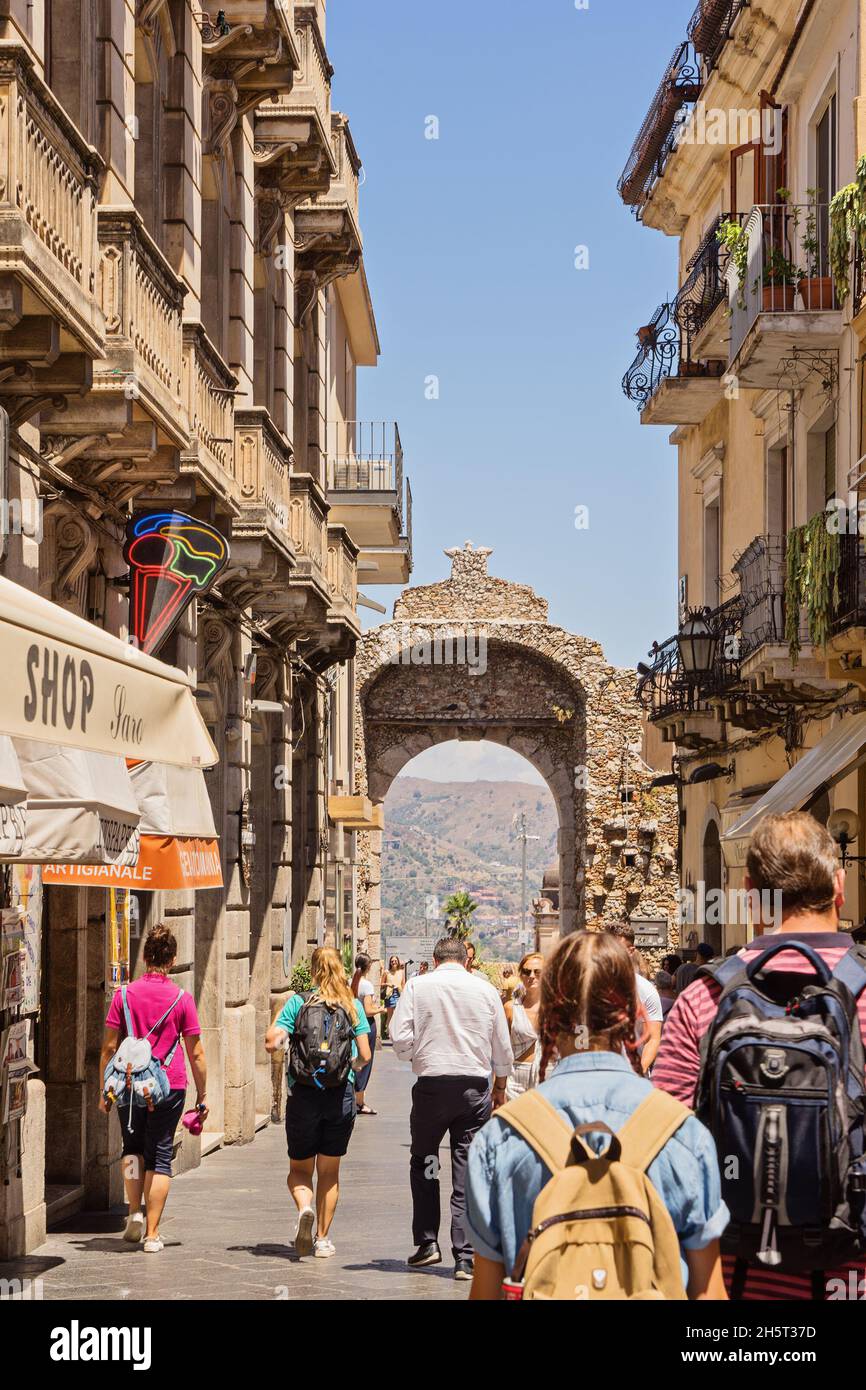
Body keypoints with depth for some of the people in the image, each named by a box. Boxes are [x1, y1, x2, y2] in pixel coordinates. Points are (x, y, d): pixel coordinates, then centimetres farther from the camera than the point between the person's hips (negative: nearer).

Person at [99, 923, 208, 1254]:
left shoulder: (124, 995, -2)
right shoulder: (182, 999, -4)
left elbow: (109, 1048, 0)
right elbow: (196, 1054, -2)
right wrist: (202, 1095, 7)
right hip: (170, 1085, -1)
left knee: (132, 1148, 20)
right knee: (160, 1155, 5)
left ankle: (135, 1213, 4)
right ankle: (152, 1233, 3)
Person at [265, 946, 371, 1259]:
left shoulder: (297, 1003, -3)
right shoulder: (353, 1005, 2)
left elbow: (272, 1043, -10)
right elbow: (365, 1055, 1)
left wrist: (277, 1022, 10)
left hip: (303, 1093, -1)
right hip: (341, 1094, 1)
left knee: (299, 1168, 12)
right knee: (329, 1171, 13)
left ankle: (304, 1207, -17)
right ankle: (323, 1239, 12)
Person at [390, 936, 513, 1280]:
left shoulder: (417, 985, -1)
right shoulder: (485, 989, 4)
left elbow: (400, 1038, -6)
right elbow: (502, 1048, 9)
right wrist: (500, 1089, 23)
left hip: (431, 1084, -1)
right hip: (475, 1087, 1)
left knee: (423, 1164, 18)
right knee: (468, 1174, 3)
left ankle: (427, 1242, 13)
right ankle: (464, 1258, 0)